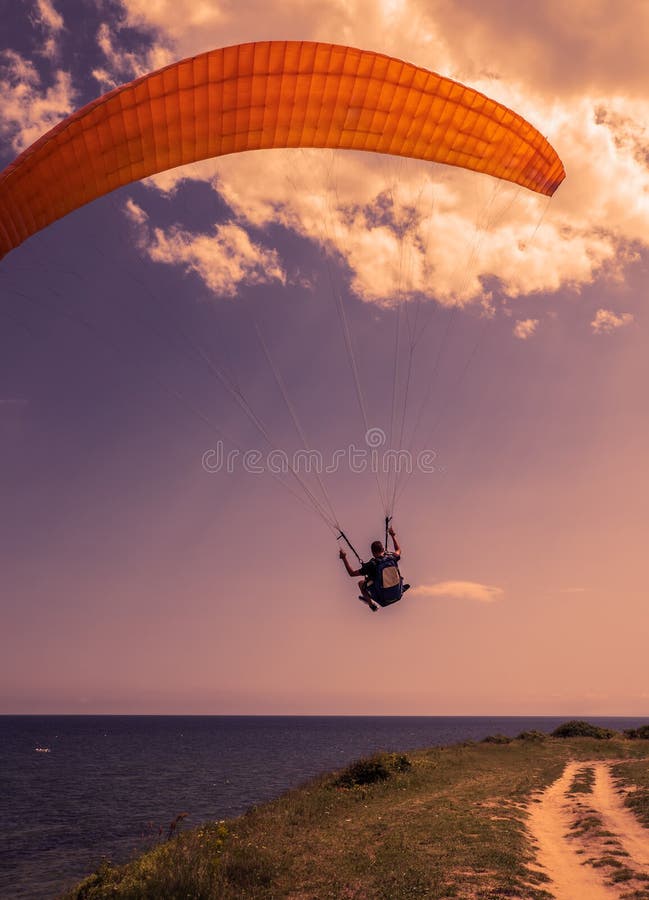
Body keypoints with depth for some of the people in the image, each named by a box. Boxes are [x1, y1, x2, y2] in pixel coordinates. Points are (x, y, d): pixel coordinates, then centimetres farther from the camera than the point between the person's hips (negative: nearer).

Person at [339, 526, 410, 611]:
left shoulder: (371, 565, -21)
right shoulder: (392, 558, -11)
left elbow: (352, 573, -10)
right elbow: (398, 550, 17)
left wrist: (344, 558, -5)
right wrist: (393, 535, 25)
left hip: (382, 598, -4)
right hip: (397, 594, 4)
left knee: (361, 583, 16)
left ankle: (371, 603, 13)